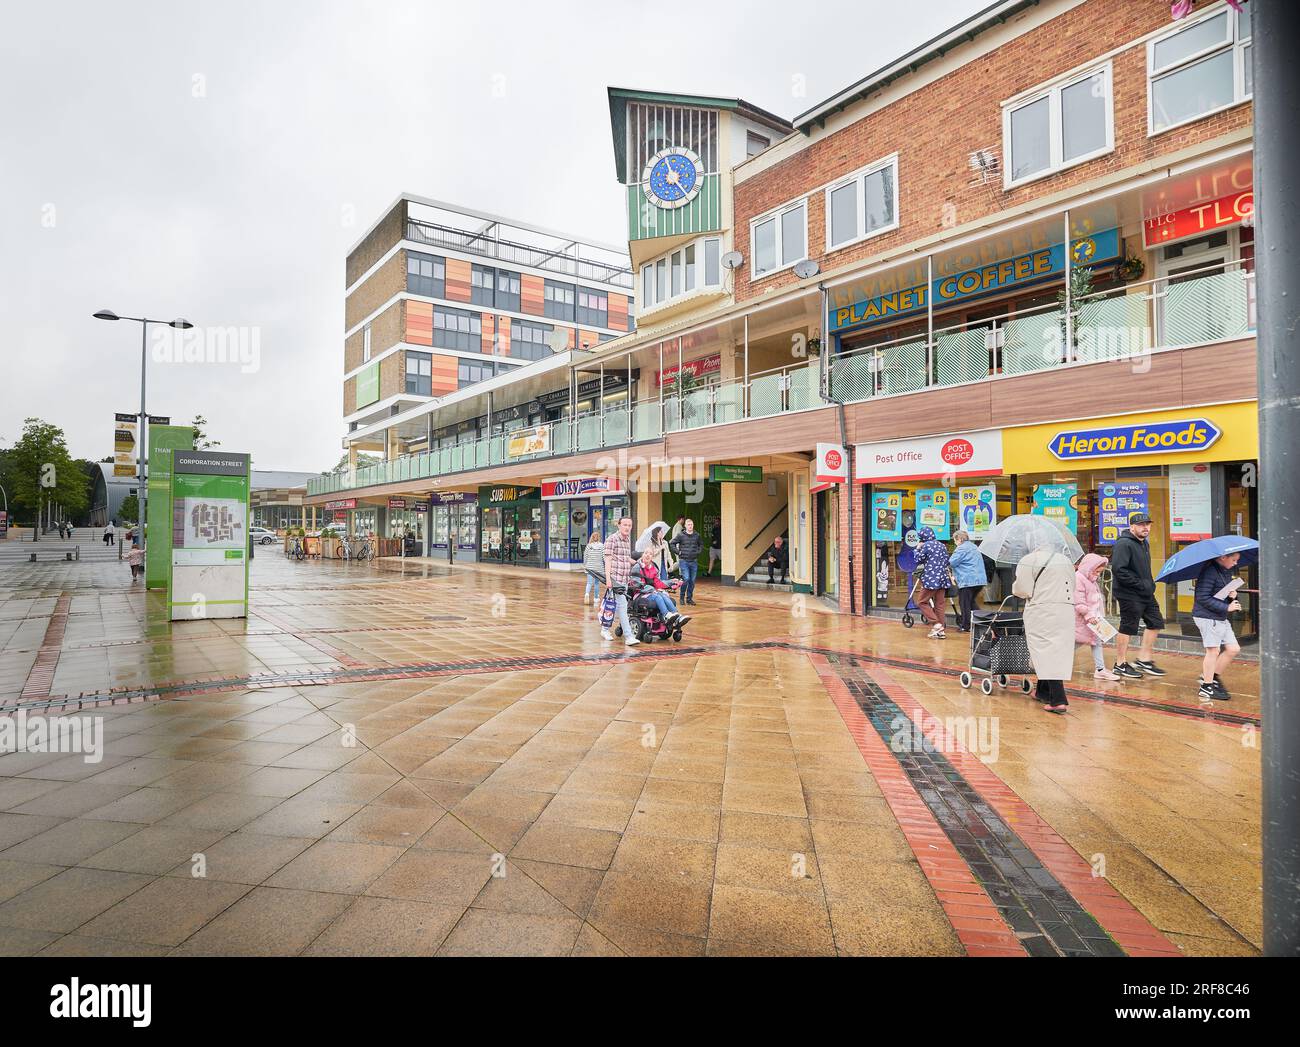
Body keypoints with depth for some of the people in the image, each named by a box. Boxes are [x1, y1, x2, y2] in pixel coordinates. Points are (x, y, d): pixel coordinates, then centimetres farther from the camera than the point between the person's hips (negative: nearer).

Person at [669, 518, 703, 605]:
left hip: (694, 561, 3)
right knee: (686, 579, -12)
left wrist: (699, 552, 8)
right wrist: (678, 552, -3)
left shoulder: (697, 535, 5)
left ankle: (689, 598, 18)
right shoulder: (681, 535, -4)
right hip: (684, 561, -3)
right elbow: (672, 543, 2)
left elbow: (701, 544, 21)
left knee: (692, 581, 6)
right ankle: (682, 597, 5)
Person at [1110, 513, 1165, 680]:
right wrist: (1141, 584, -22)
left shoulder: (1144, 544, 15)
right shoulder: (1124, 544, -18)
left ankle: (1144, 660, 25)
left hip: (1146, 593, 10)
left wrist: (1150, 583, 9)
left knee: (1156, 622, 14)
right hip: (1129, 595, -10)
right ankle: (1120, 664, 12)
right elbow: (1118, 570, -27)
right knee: (1127, 628, -1)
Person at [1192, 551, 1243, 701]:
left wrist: (1233, 595, 1)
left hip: (1221, 618, 9)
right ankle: (1206, 688, 5)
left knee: (1233, 649, 10)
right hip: (1207, 617, -9)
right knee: (1213, 650, -5)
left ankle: (1211, 676, 25)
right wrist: (1226, 608, -19)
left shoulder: (1227, 572, 12)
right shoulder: (1209, 571, -17)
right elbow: (1203, 598, -21)